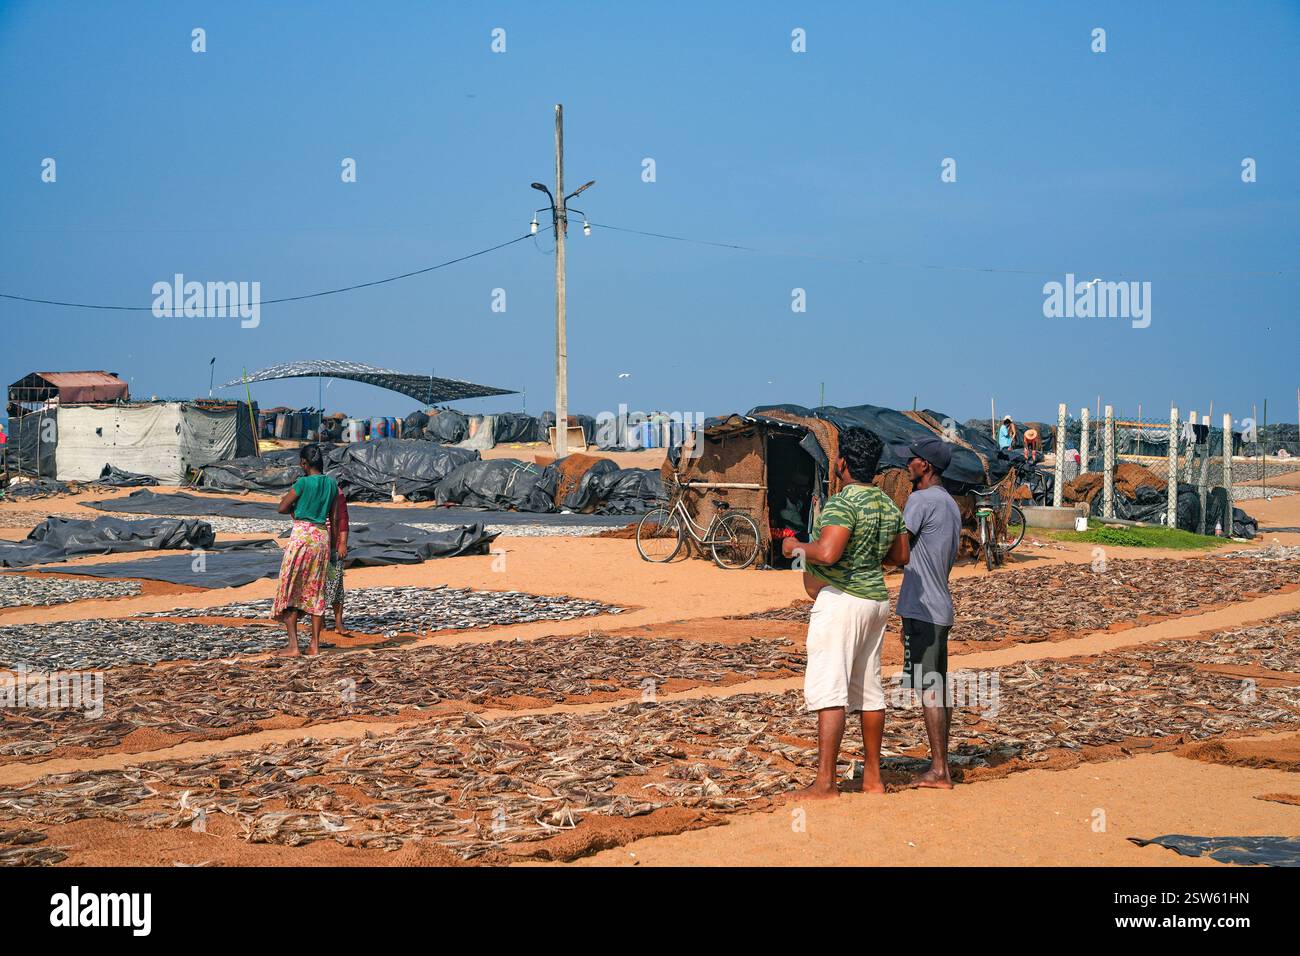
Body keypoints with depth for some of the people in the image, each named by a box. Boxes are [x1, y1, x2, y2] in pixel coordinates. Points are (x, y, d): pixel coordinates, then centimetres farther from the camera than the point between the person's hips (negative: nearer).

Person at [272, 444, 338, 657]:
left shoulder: (303, 482, -14)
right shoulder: (332, 483, 5)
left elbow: (282, 508, -7)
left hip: (301, 535, -6)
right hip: (322, 536, 6)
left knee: (290, 589, 2)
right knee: (315, 590, 12)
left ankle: (293, 646, -3)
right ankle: (315, 645, 12)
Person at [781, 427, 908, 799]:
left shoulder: (844, 502, -17)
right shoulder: (888, 505, 10)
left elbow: (827, 553, -28)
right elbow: (900, 556, 19)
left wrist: (796, 547, -9)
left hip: (840, 599, -9)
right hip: (875, 598, 9)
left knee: (829, 690, -11)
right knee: (868, 689, 15)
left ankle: (825, 782, -15)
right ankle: (873, 776, 21)